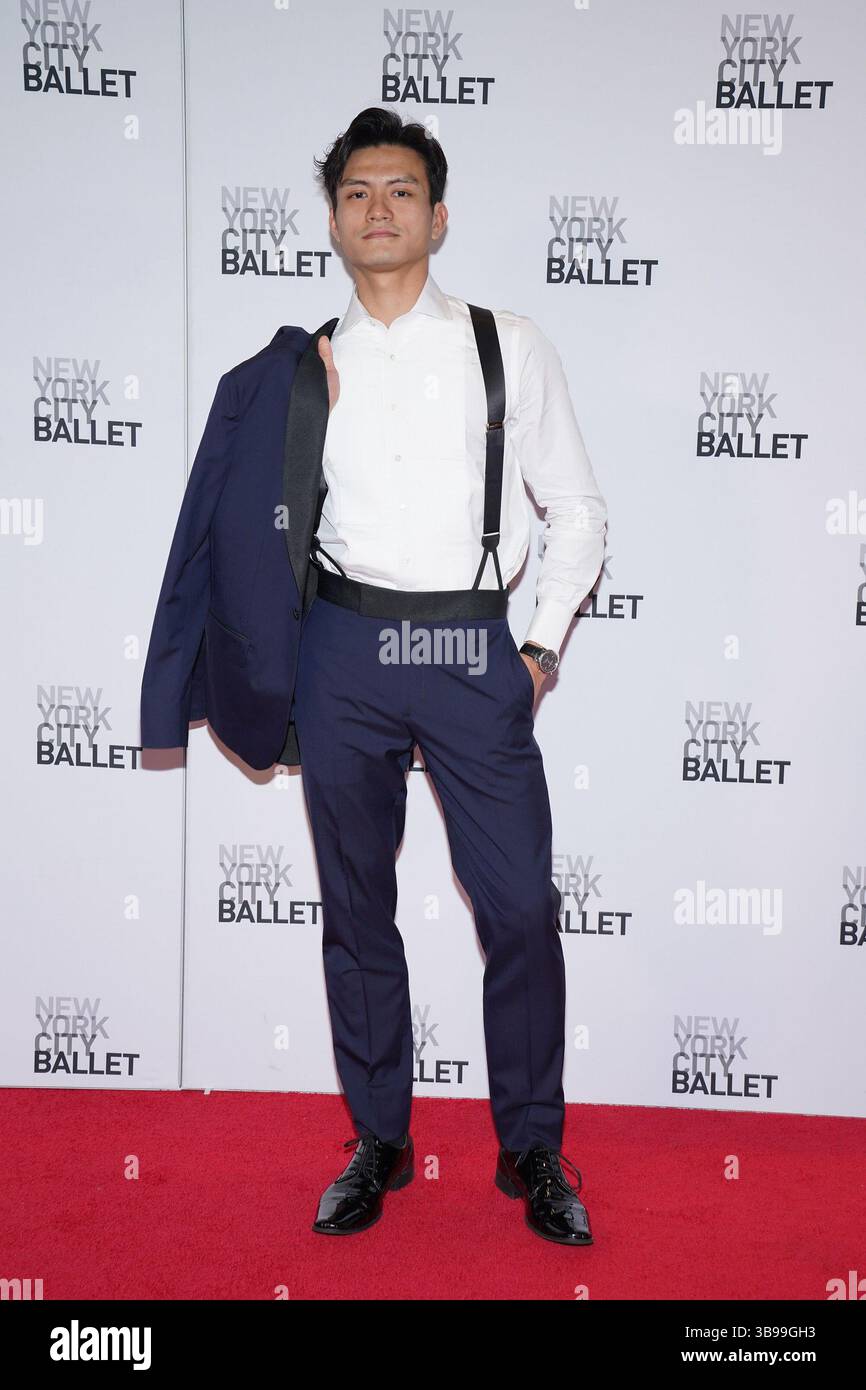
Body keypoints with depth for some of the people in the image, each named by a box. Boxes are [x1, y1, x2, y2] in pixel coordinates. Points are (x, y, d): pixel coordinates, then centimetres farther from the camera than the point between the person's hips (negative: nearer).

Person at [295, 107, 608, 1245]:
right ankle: (378, 1141, 26)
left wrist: (543, 646, 2)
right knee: (356, 906, 9)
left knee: (521, 908, -3)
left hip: (473, 650, -1)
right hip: (343, 649, 2)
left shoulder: (509, 346, 7)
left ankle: (534, 1150, 17)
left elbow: (578, 512, 8)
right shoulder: (308, 365, 10)